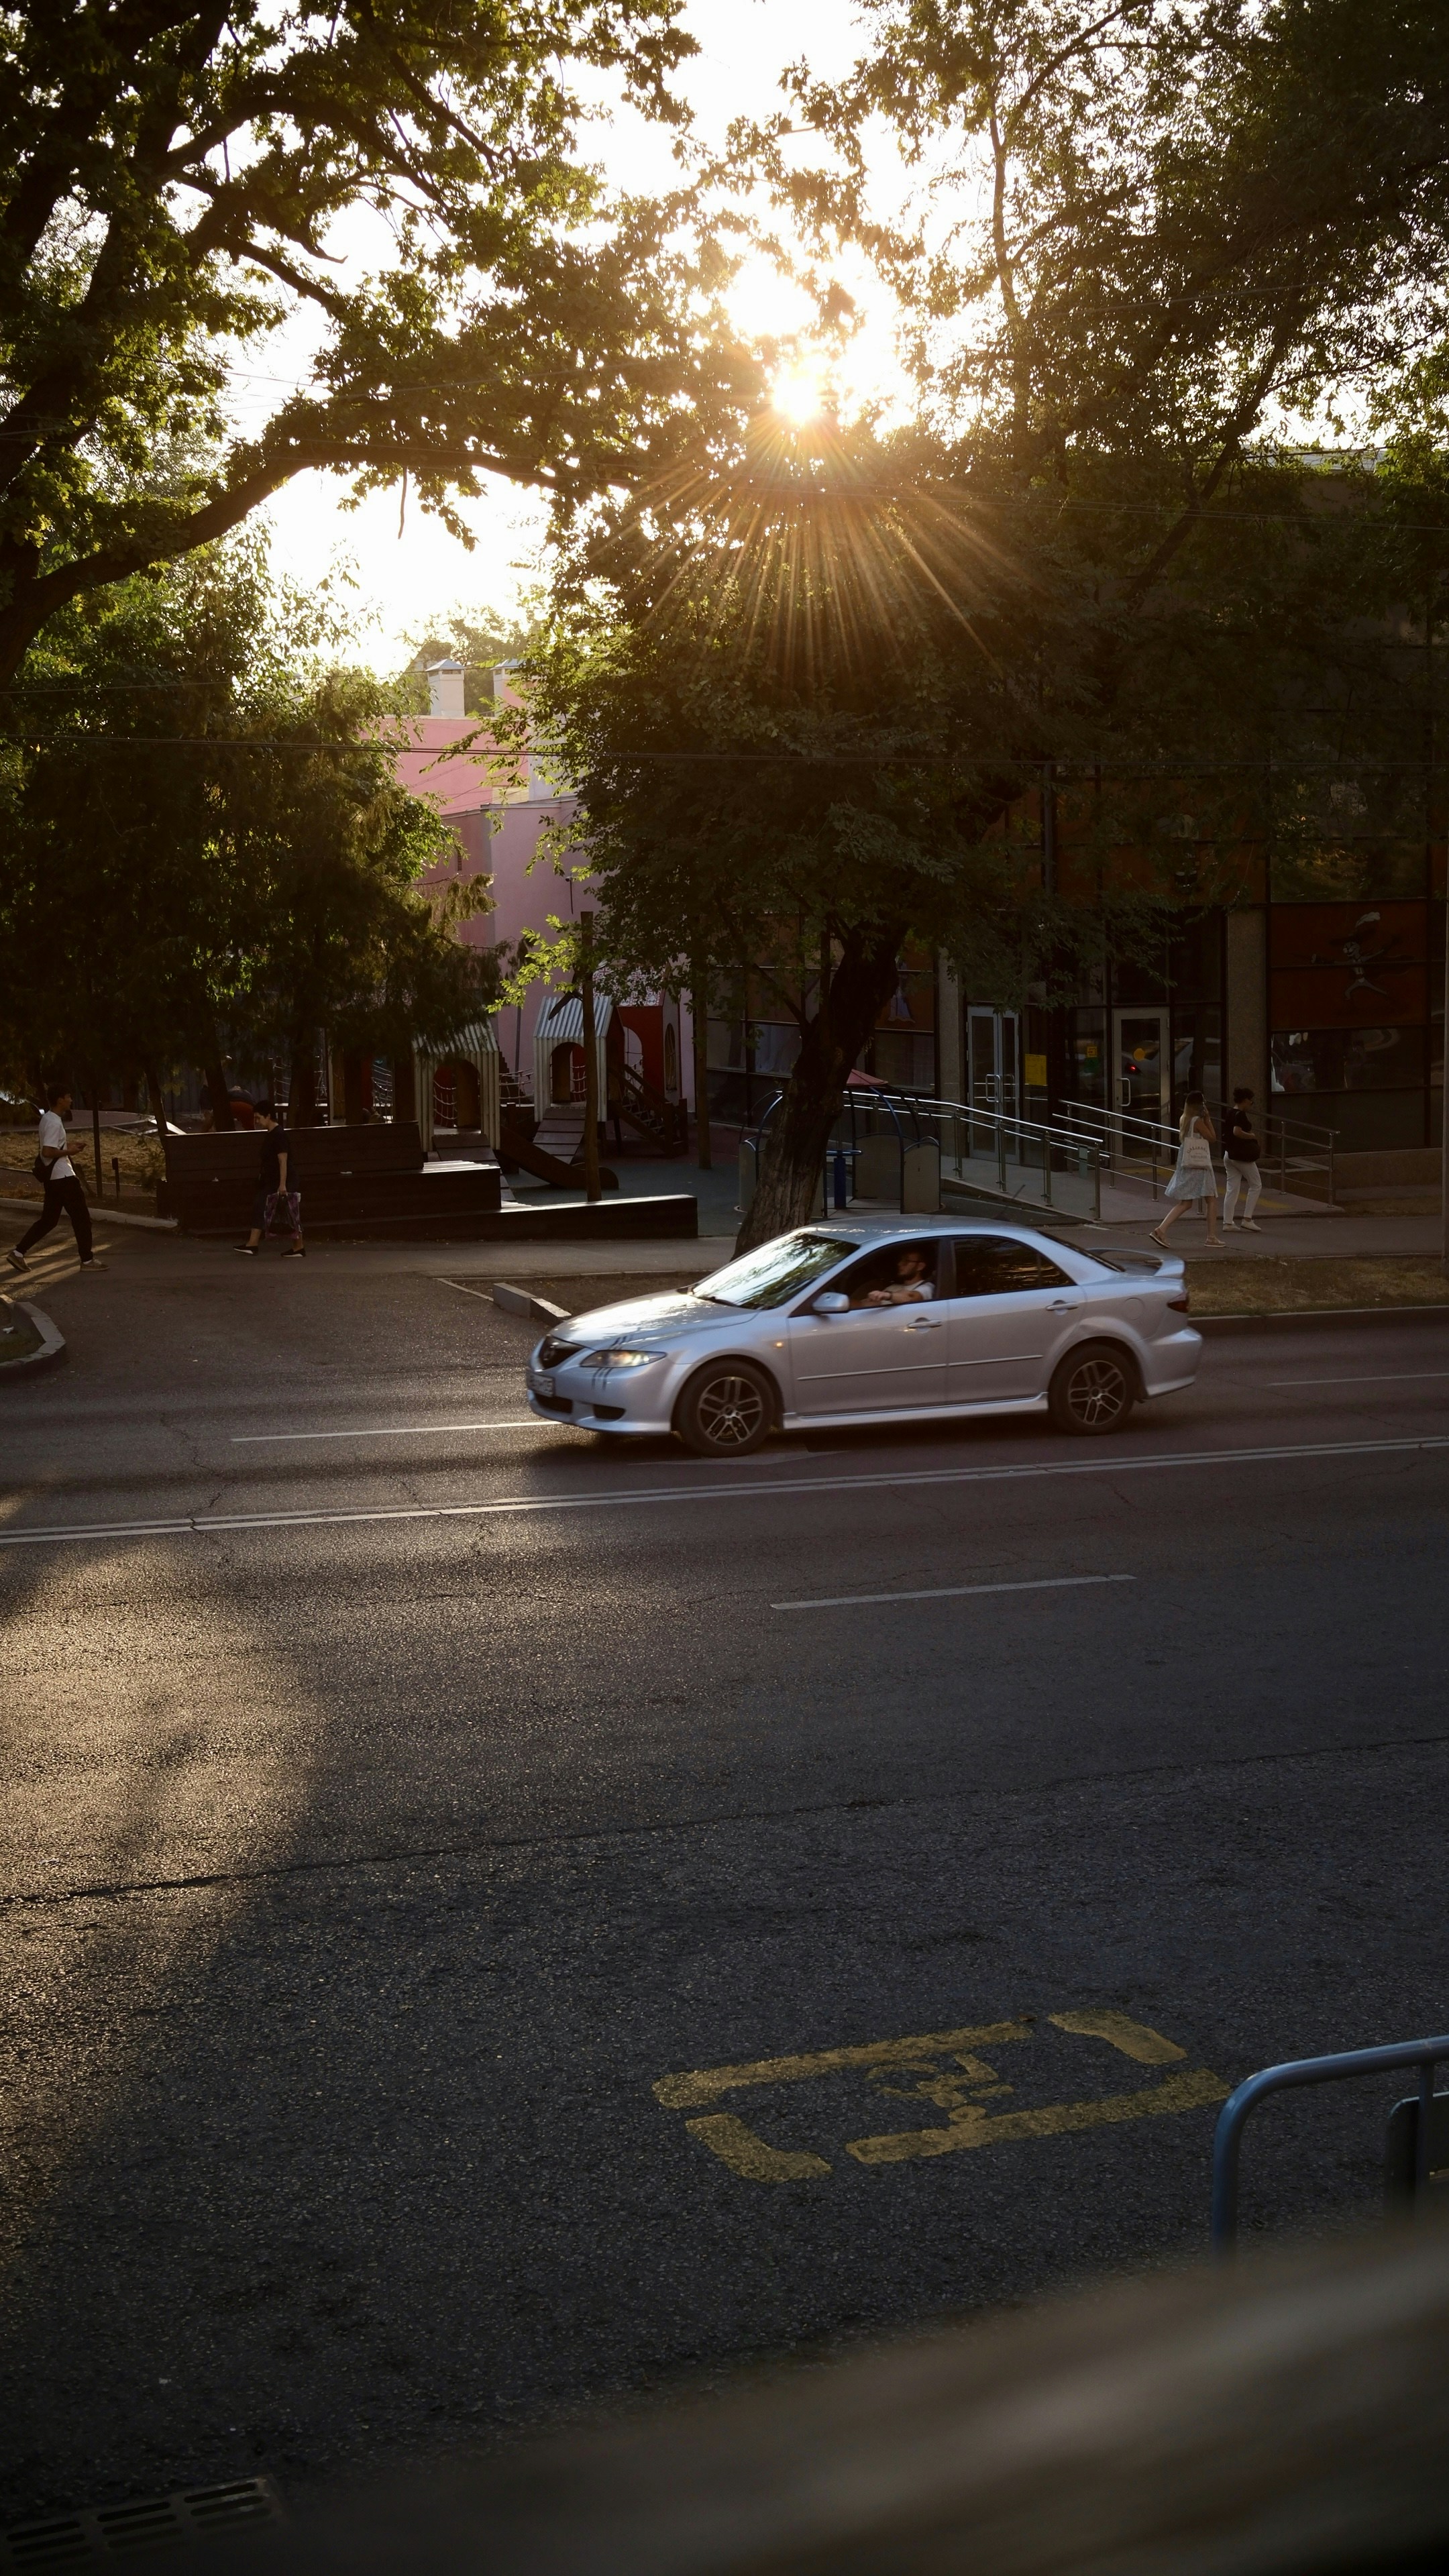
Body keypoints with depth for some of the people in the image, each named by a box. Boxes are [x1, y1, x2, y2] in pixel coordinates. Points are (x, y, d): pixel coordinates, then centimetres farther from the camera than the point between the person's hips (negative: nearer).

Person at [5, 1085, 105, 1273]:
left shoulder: (48, 1118, 13)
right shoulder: (54, 1123, -18)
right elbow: (47, 1151, -25)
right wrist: (70, 1151, -16)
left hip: (53, 1177, 10)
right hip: (62, 1175, -10)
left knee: (48, 1219, 12)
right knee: (81, 1217, -2)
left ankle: (18, 1253, 9)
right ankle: (87, 1260, 4)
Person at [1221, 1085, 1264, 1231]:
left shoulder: (1230, 1114, 12)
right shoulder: (1241, 1115, -15)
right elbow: (1237, 1132, -29)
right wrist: (1252, 1136, -16)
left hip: (1229, 1155, 8)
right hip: (1242, 1155, -8)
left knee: (1231, 1189, 7)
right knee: (1256, 1185, 4)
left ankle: (1228, 1223, 4)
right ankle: (1247, 1219, -1)